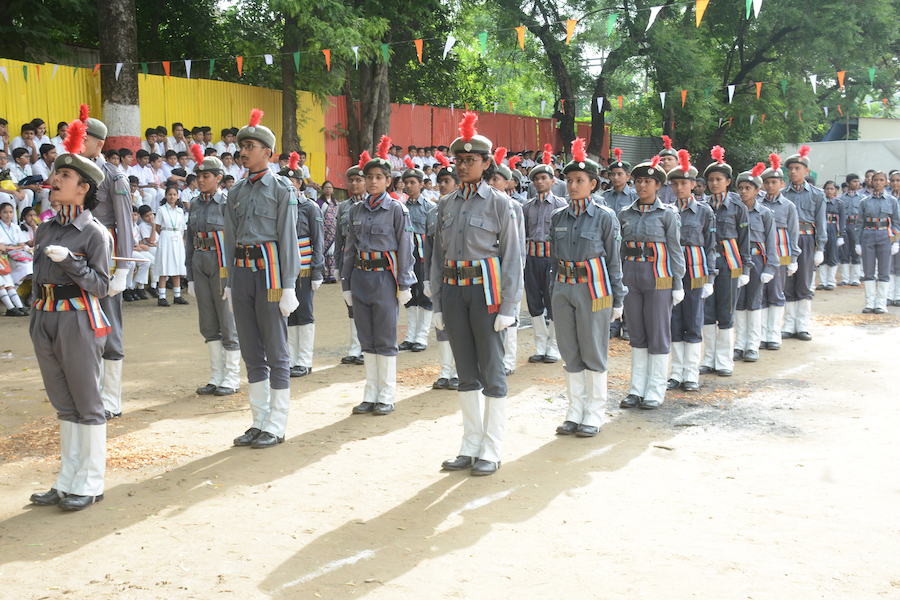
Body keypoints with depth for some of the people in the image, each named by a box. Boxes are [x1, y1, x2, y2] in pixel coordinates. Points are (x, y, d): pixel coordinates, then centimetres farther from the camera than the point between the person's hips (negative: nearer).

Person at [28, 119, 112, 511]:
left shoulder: (95, 233, -8)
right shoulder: (46, 230, 11)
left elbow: (101, 286, -12)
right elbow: (38, 279, 17)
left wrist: (69, 259, -23)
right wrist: (35, 321, 17)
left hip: (78, 321, -7)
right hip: (46, 320, 7)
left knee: (87, 404, 2)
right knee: (63, 404, 13)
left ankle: (90, 483, 12)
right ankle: (68, 481, 22)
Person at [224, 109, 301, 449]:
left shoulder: (281, 189, -2)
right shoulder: (236, 191, 14)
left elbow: (288, 238, -6)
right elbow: (230, 239, 16)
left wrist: (288, 286, -11)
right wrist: (230, 283, 12)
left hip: (270, 271, -6)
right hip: (242, 271, 6)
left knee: (276, 353, 0)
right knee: (252, 353, 10)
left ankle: (276, 426, 7)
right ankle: (259, 421, 19)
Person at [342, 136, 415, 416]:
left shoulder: (396, 209, -4)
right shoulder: (356, 209, 10)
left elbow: (404, 248, -5)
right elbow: (350, 247, 13)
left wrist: (404, 285, -8)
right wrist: (346, 283, 10)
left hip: (384, 277, -5)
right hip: (360, 276, 5)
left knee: (385, 339, 1)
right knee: (367, 339, 9)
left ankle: (387, 397, 10)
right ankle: (370, 396, 17)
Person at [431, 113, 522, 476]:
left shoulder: (499, 203, -2)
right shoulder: (446, 205, 12)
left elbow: (512, 257, -5)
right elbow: (438, 256, 14)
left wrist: (508, 307, -11)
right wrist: (437, 303, 9)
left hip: (486, 289, -5)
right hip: (454, 289, 5)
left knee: (492, 371, 0)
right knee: (466, 373, 10)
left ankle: (491, 452, 8)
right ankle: (471, 447, 19)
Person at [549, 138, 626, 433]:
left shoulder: (604, 217, -4)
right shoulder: (557, 217, 7)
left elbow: (613, 260, -1)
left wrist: (617, 299, -1)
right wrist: (554, 290, 13)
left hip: (593, 289, -4)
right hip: (563, 288, 4)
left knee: (593, 352, 2)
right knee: (570, 353, 9)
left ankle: (594, 416, 12)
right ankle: (575, 412, 19)